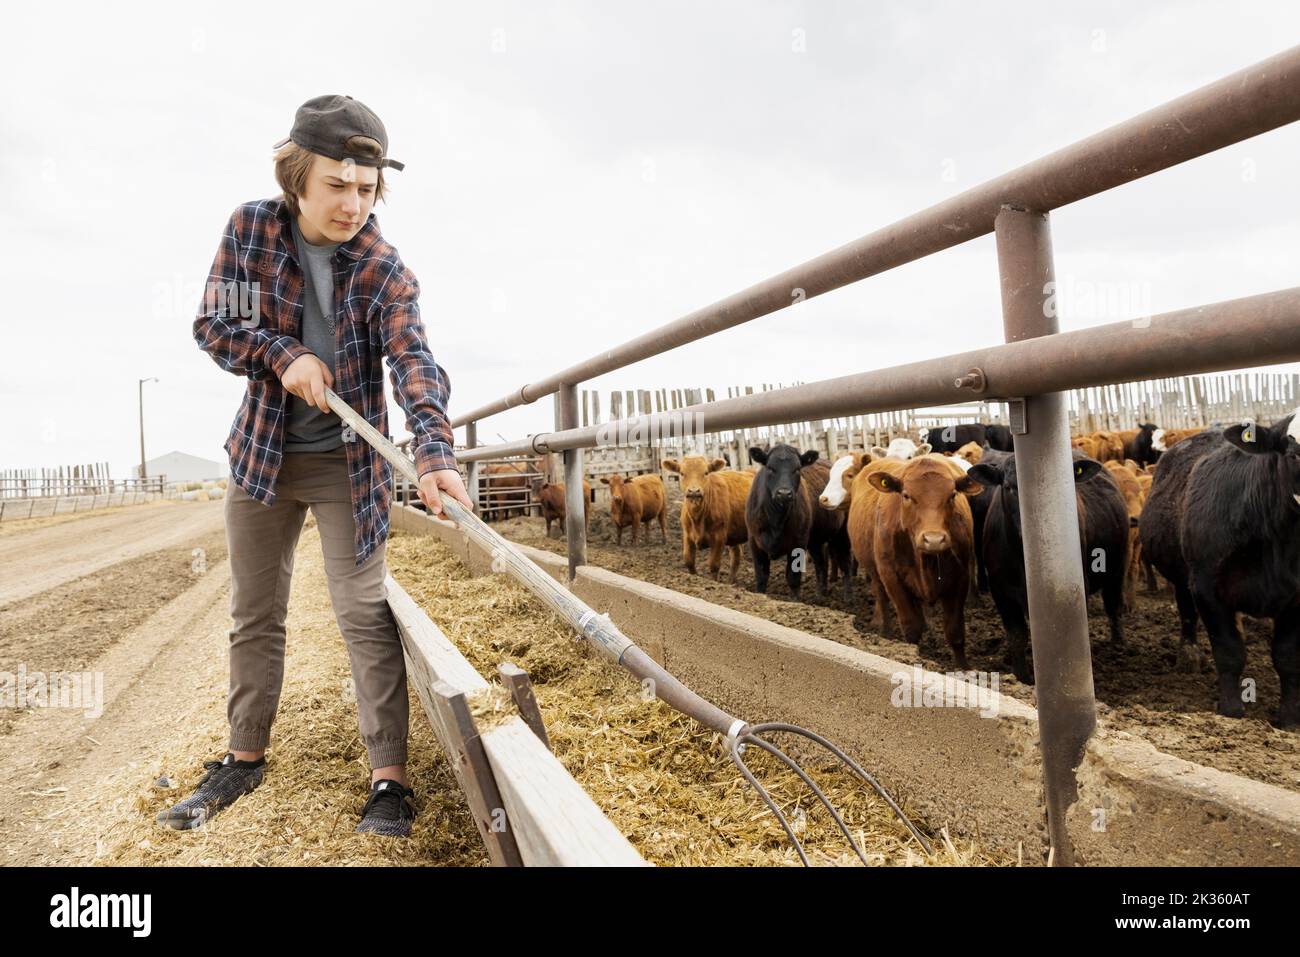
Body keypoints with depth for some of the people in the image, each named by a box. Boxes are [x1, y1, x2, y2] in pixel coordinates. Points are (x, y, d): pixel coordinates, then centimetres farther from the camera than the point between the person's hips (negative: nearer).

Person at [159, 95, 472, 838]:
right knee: (255, 613, 14)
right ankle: (246, 757, 31)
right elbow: (212, 324, 0)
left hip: (347, 462, -3)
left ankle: (390, 778, 2)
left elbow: (415, 362, -30)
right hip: (261, 451, 4)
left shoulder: (384, 270, -15)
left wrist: (435, 454, -47)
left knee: (366, 615, -7)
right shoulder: (250, 229, -4)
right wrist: (284, 355, -19)